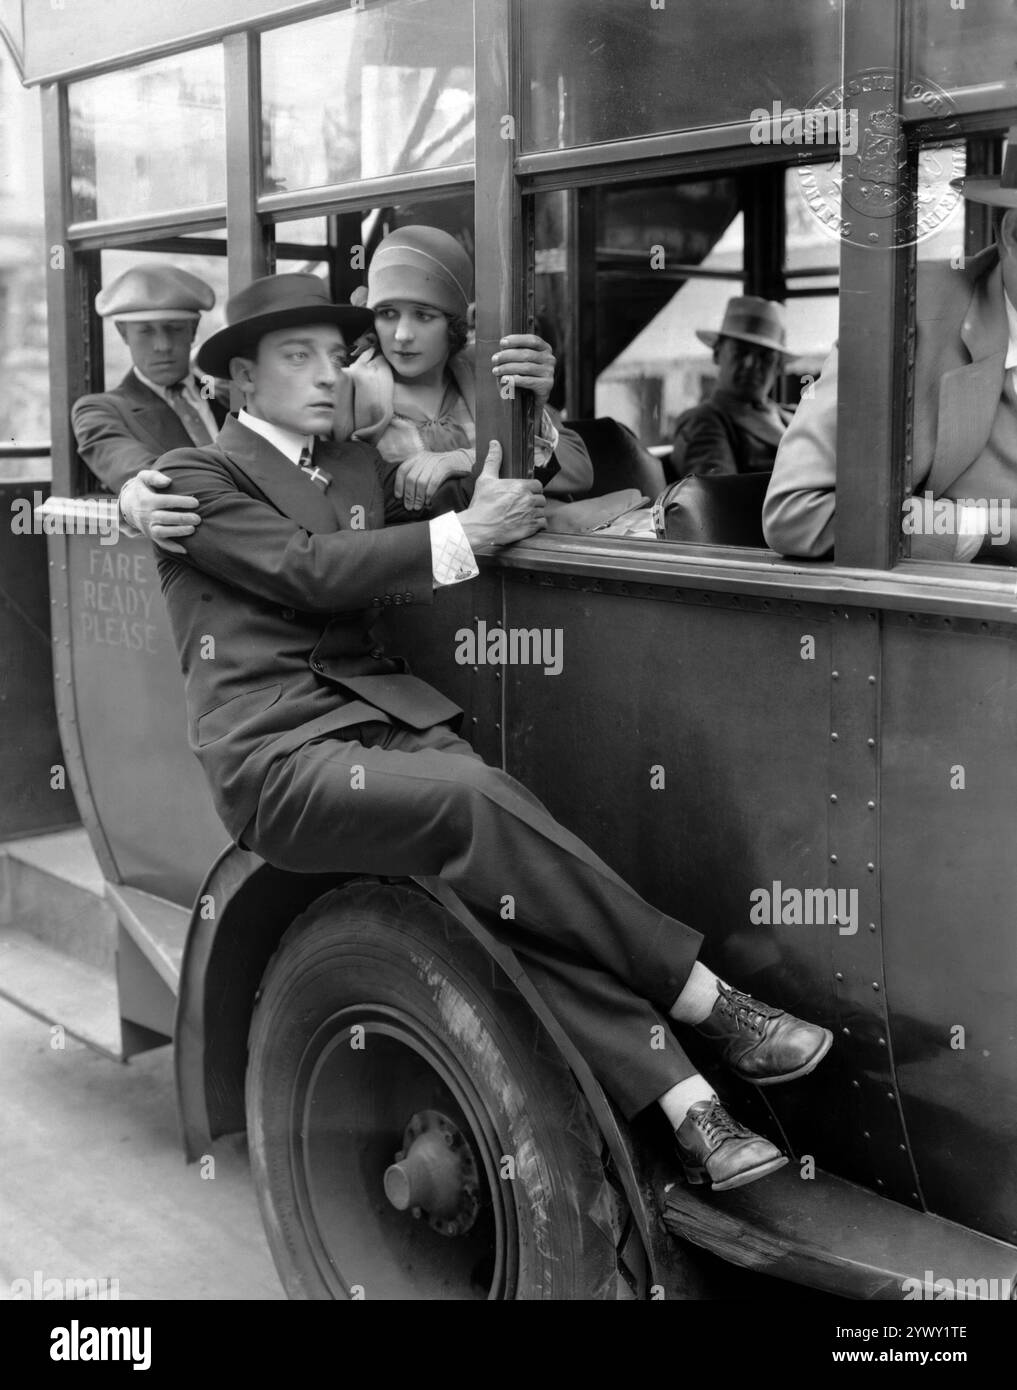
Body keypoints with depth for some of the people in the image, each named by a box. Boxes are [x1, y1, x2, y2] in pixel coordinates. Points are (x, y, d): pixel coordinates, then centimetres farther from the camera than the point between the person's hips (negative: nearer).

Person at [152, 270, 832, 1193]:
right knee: (475, 801, -31)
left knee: (511, 886, -21)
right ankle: (705, 1001, -22)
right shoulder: (197, 475, 4)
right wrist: (465, 531, -9)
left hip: (387, 718, 6)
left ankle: (692, 1115, -29)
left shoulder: (358, 466, 25)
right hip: (277, 756, -5)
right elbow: (307, 569, -10)